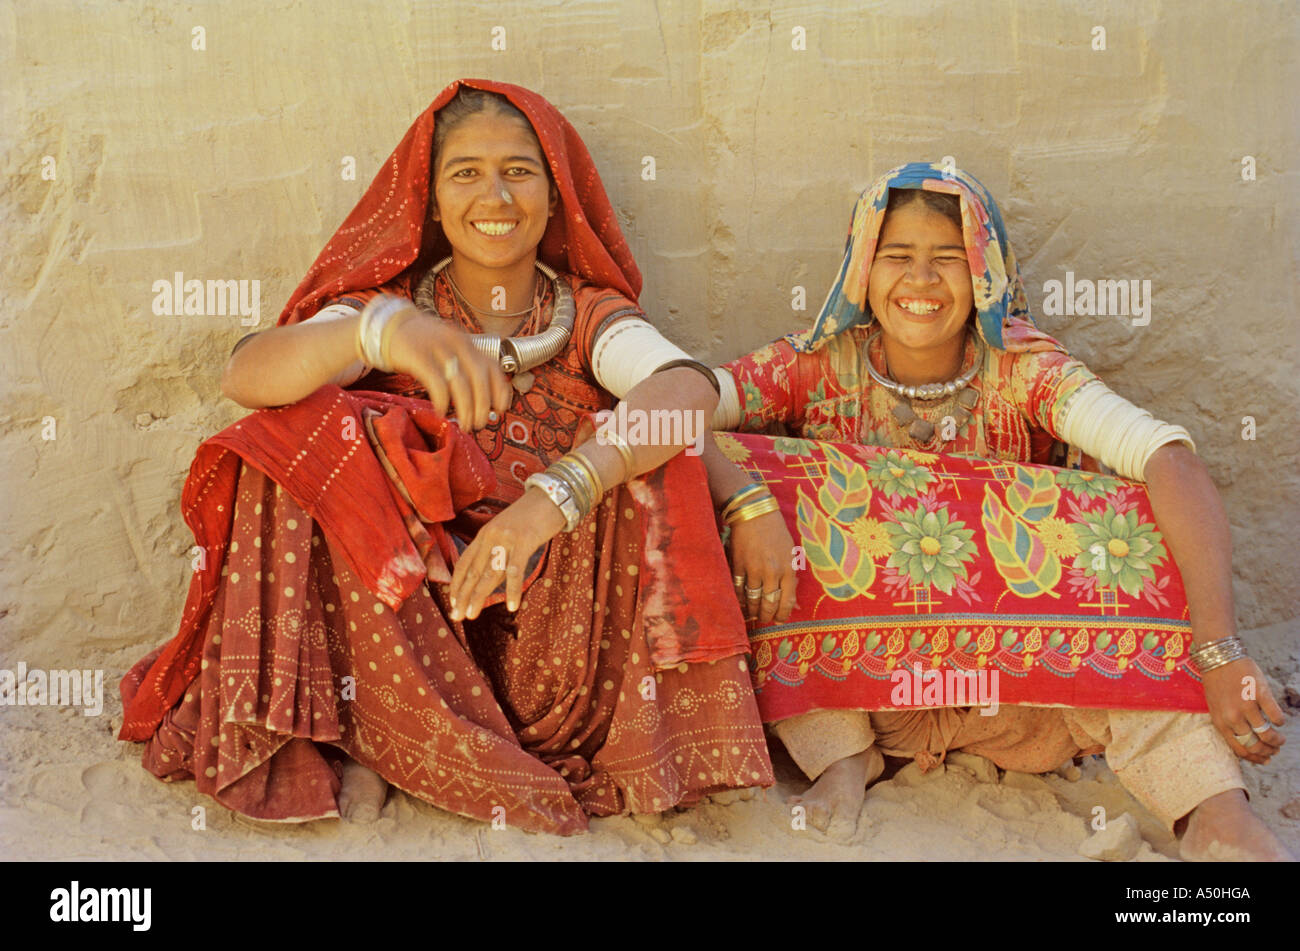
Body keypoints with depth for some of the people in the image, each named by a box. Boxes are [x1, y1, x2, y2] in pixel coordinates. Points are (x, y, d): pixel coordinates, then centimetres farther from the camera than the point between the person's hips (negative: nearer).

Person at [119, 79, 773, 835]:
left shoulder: (591, 317, 2)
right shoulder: (387, 304, 3)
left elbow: (689, 388, -22)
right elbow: (245, 375, -16)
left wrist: (556, 496, -39)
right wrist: (380, 329, -38)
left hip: (551, 617, 0)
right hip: (398, 606, 1)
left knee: (643, 461, -22)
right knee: (307, 434, -19)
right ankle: (359, 728, -17)